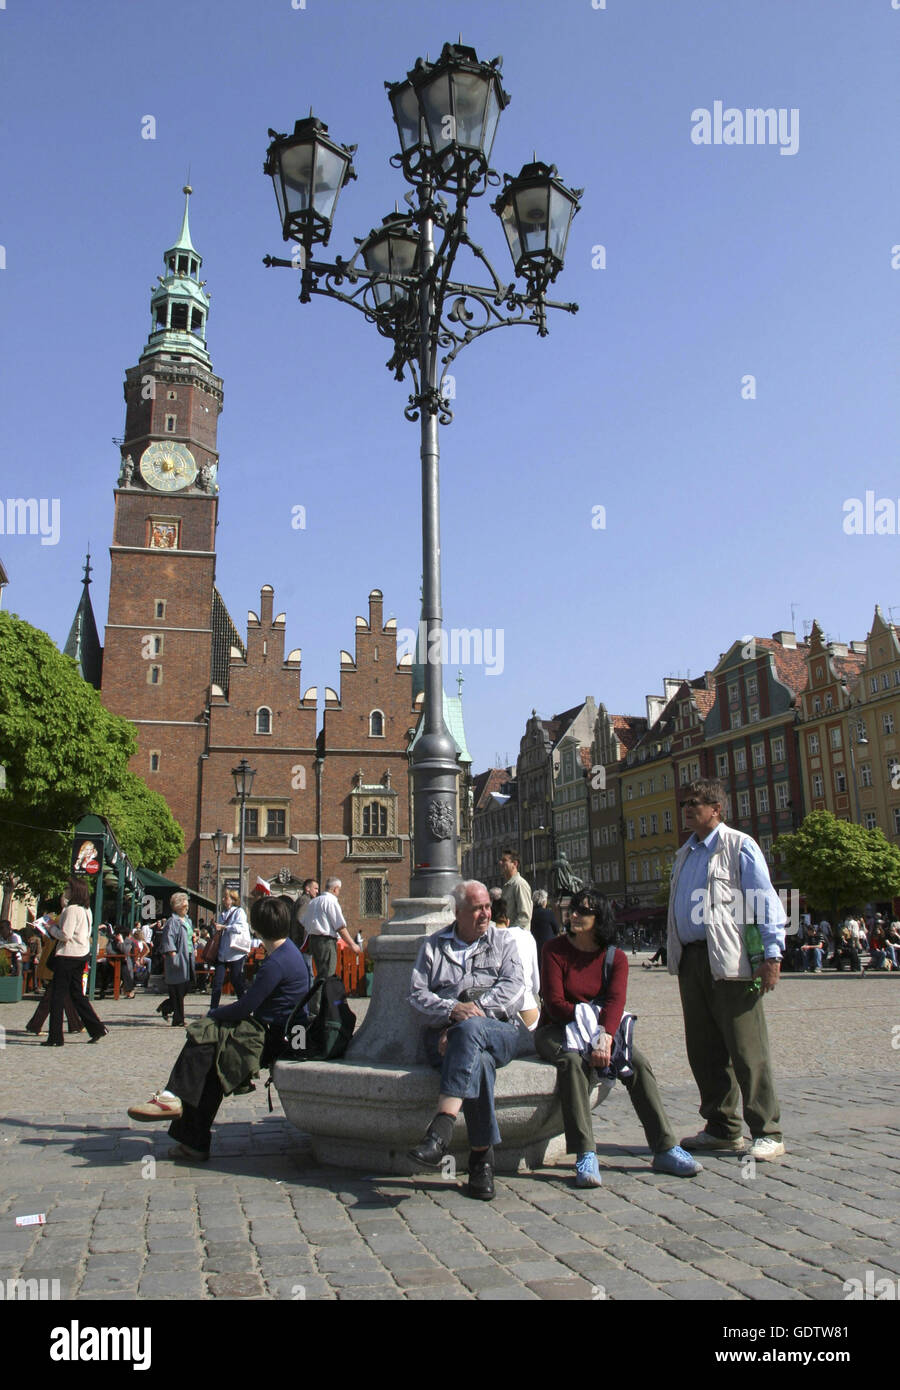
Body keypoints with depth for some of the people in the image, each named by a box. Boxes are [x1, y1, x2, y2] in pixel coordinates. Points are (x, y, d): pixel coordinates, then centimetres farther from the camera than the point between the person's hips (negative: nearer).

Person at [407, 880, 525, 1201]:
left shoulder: (503, 941, 18)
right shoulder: (433, 945, 19)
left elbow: (513, 988, 2)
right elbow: (417, 993, 7)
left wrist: (473, 1011, -12)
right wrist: (452, 1009, -13)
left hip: (498, 1032, 0)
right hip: (445, 1035, 0)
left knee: (470, 1029, -38)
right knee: (479, 1061, -36)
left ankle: (440, 1132, -45)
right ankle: (482, 1159, -31)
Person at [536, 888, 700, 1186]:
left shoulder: (616, 957, 2)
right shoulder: (554, 951, -4)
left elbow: (615, 1001, -16)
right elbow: (555, 1004, -12)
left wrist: (604, 1037, -34)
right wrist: (590, 1019, -24)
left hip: (600, 1029, 3)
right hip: (557, 1030, -3)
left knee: (638, 1062, -22)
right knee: (573, 1061, -34)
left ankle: (665, 1149, -16)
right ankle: (585, 1155, -34)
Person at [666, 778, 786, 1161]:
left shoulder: (739, 846, -3)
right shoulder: (684, 855, 19)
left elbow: (765, 901, -8)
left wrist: (771, 954, -15)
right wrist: (677, 957, 16)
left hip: (730, 962, -7)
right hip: (691, 960, 8)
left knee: (747, 1051, -4)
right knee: (703, 1050, 11)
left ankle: (767, 1133, 7)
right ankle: (722, 1129, 22)